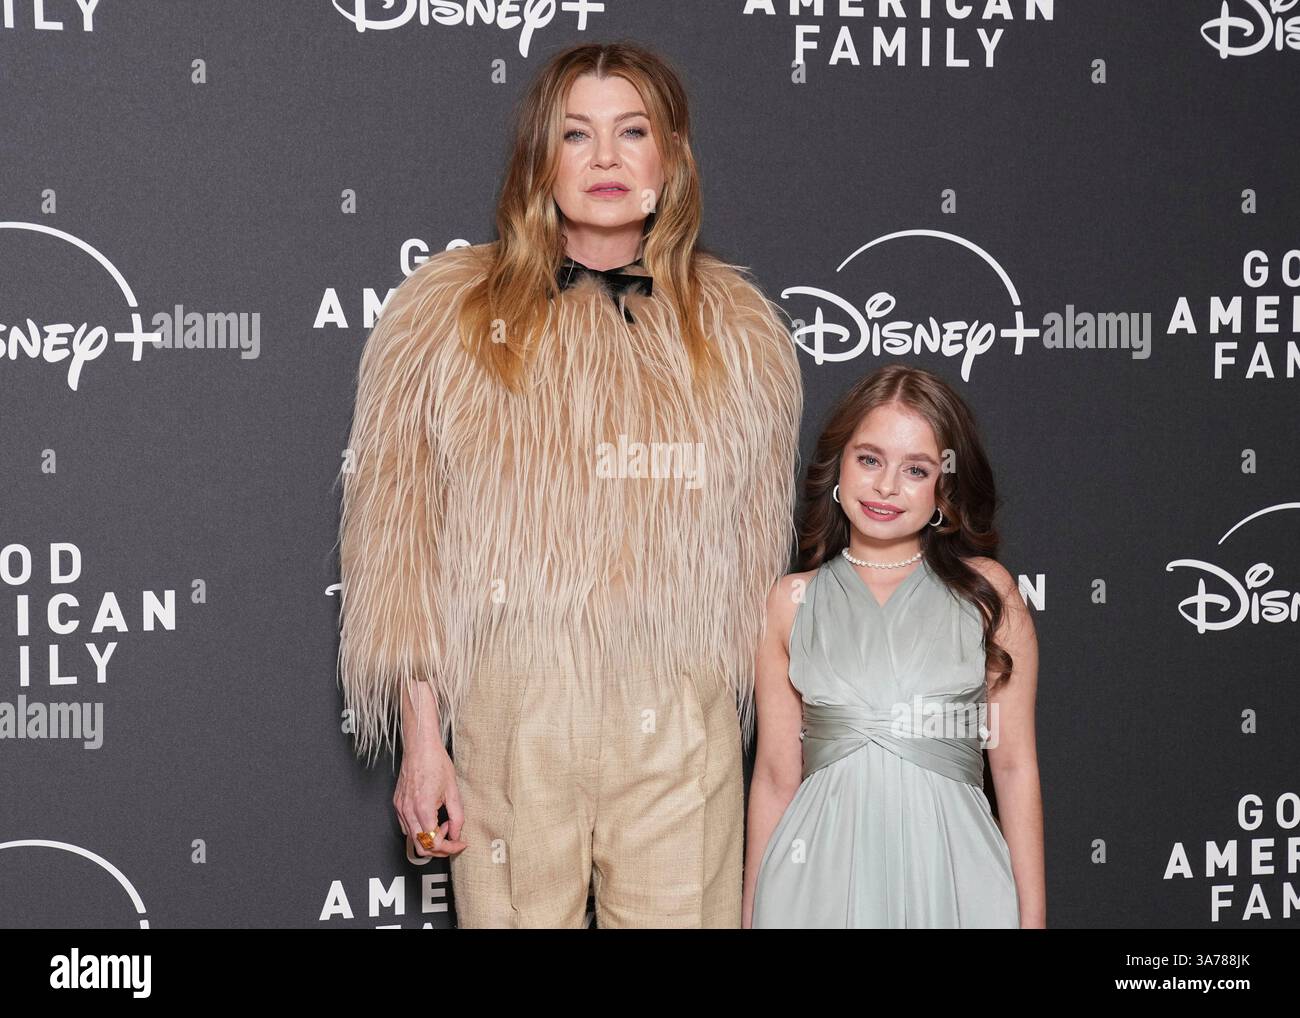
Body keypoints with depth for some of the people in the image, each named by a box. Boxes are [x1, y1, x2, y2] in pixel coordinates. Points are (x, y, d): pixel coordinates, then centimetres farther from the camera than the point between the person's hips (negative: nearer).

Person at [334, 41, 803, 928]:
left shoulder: (736, 326, 8)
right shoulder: (446, 312, 3)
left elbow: (757, 554, 12)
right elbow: (400, 541, 3)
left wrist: (784, 744, 11)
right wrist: (420, 735, -1)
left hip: (680, 720, 1)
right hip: (508, 712, -1)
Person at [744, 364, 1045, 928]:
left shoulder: (986, 590, 3)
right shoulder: (791, 601, 5)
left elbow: (1014, 766, 2)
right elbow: (776, 776, 6)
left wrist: (1031, 916, 0)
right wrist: (752, 917, 5)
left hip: (951, 870, 0)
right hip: (824, 872, 1)